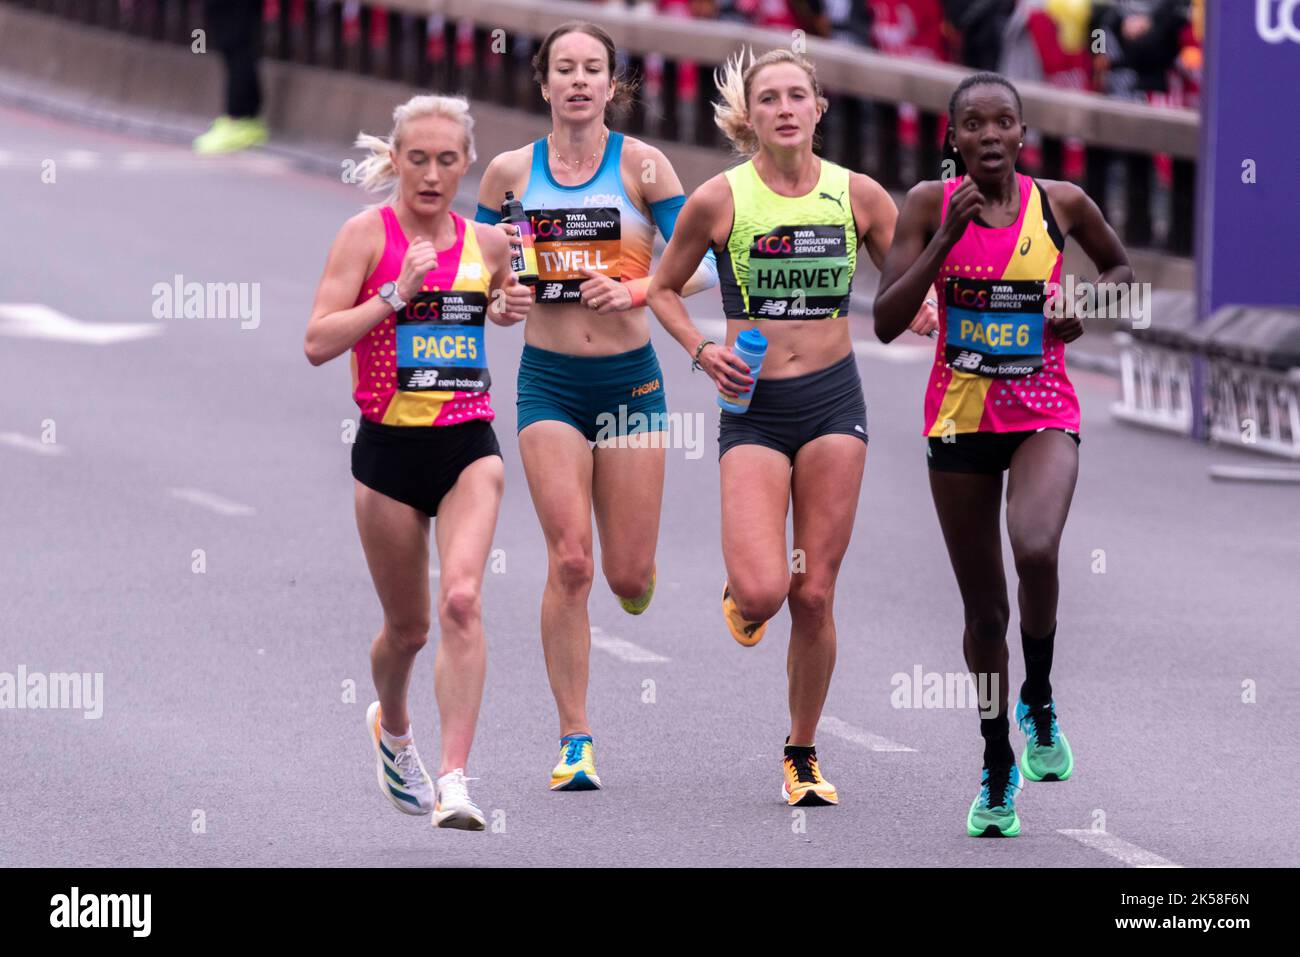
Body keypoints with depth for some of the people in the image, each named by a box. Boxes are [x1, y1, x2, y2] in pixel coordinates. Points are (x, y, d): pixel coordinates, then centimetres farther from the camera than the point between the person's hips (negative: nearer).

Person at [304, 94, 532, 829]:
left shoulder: (486, 243, 6)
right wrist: (396, 294, -20)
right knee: (409, 626, 10)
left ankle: (455, 781, -22)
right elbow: (318, 342, -12)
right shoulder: (367, 234, -5)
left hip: (469, 444, 2)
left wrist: (507, 308, 5)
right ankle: (393, 728, 44)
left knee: (462, 599, -19)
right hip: (389, 446, -2)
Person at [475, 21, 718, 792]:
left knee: (629, 575, 1)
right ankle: (576, 741, -2)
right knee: (570, 562, -11)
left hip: (629, 376, 0)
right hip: (549, 380, 0)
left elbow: (700, 264, -8)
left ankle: (635, 578, 41)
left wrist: (635, 291, -23)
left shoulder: (640, 163, -4)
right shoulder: (511, 172, 2)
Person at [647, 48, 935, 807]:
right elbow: (665, 289, 10)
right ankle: (740, 601, 23)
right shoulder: (719, 201, -4)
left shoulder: (858, 195, 1)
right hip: (754, 407, -1)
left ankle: (803, 755, 18)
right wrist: (701, 350, -7)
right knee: (763, 590, -16)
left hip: (834, 400, 1)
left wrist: (932, 316, -11)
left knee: (814, 594, 2)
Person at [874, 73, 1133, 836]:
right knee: (984, 609, 9)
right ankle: (999, 765, 28)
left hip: (1043, 413, -1)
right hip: (960, 417, 1)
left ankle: (1039, 702, -5)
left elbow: (1122, 267, 16)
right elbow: (886, 322, -10)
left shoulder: (1061, 202, -3)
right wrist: (946, 238, -18)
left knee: (1036, 549, -31)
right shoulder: (930, 205, -5)